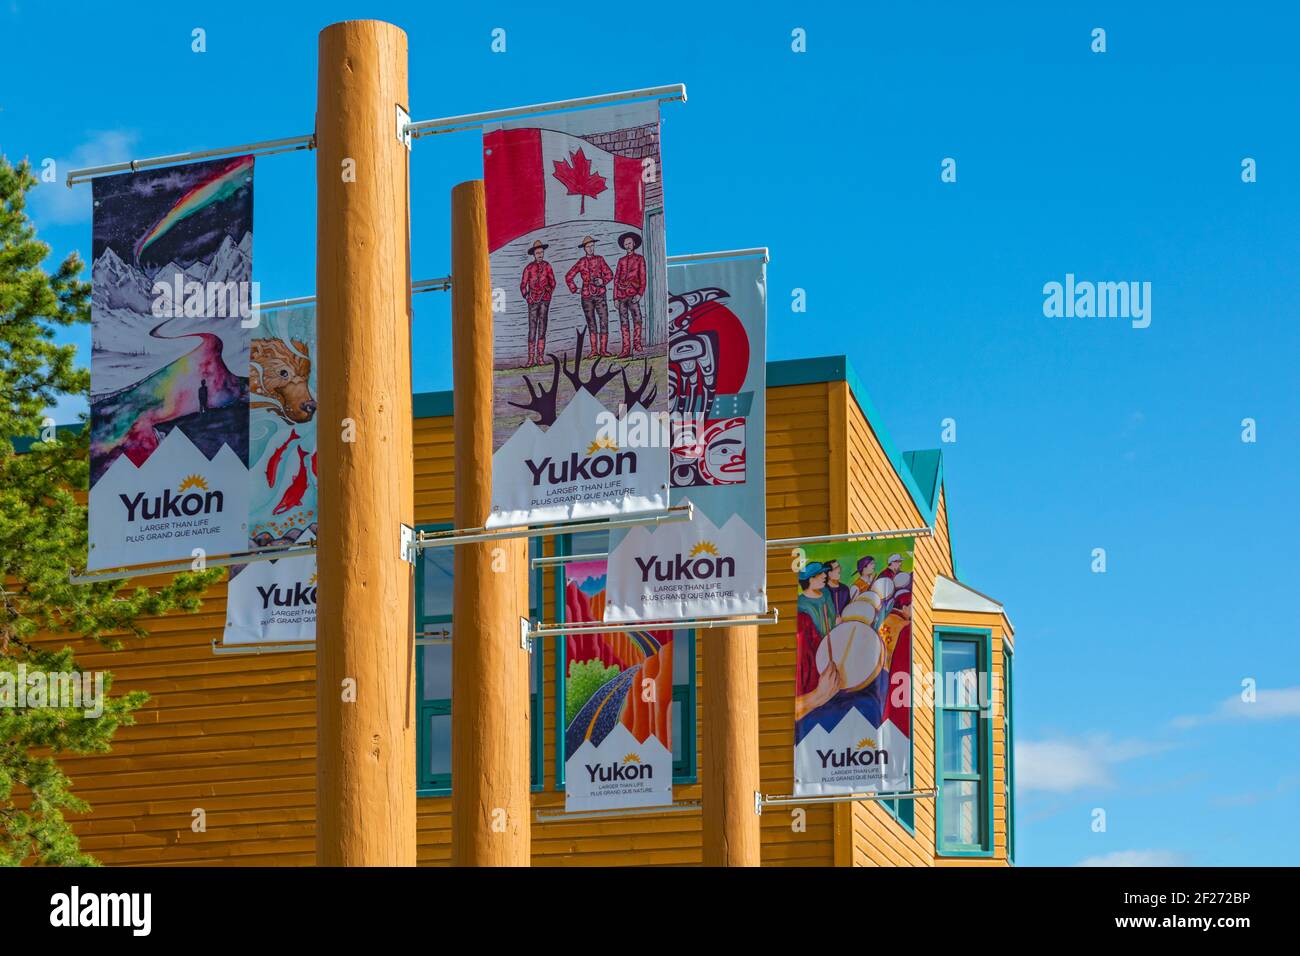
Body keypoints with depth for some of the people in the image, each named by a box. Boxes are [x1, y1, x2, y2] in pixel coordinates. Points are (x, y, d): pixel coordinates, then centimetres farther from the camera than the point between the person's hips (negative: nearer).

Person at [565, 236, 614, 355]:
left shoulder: (600, 259, 8)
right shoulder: (581, 262, 5)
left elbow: (609, 274, 6)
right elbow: (568, 277, 10)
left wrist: (602, 280, -12)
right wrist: (574, 289, 2)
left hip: (600, 294, 0)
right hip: (587, 296, 0)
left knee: (604, 321, -9)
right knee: (591, 323, 3)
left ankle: (603, 349, -7)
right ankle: (594, 350, 6)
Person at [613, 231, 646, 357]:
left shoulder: (639, 258, 9)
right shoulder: (621, 261, 19)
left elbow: (642, 277, 1)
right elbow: (616, 279, 17)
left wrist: (640, 293, -12)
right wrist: (615, 298, 9)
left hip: (633, 293, -4)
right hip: (621, 294, 4)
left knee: (636, 317, -18)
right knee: (623, 322, 0)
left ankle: (637, 344, -15)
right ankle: (626, 349, 0)